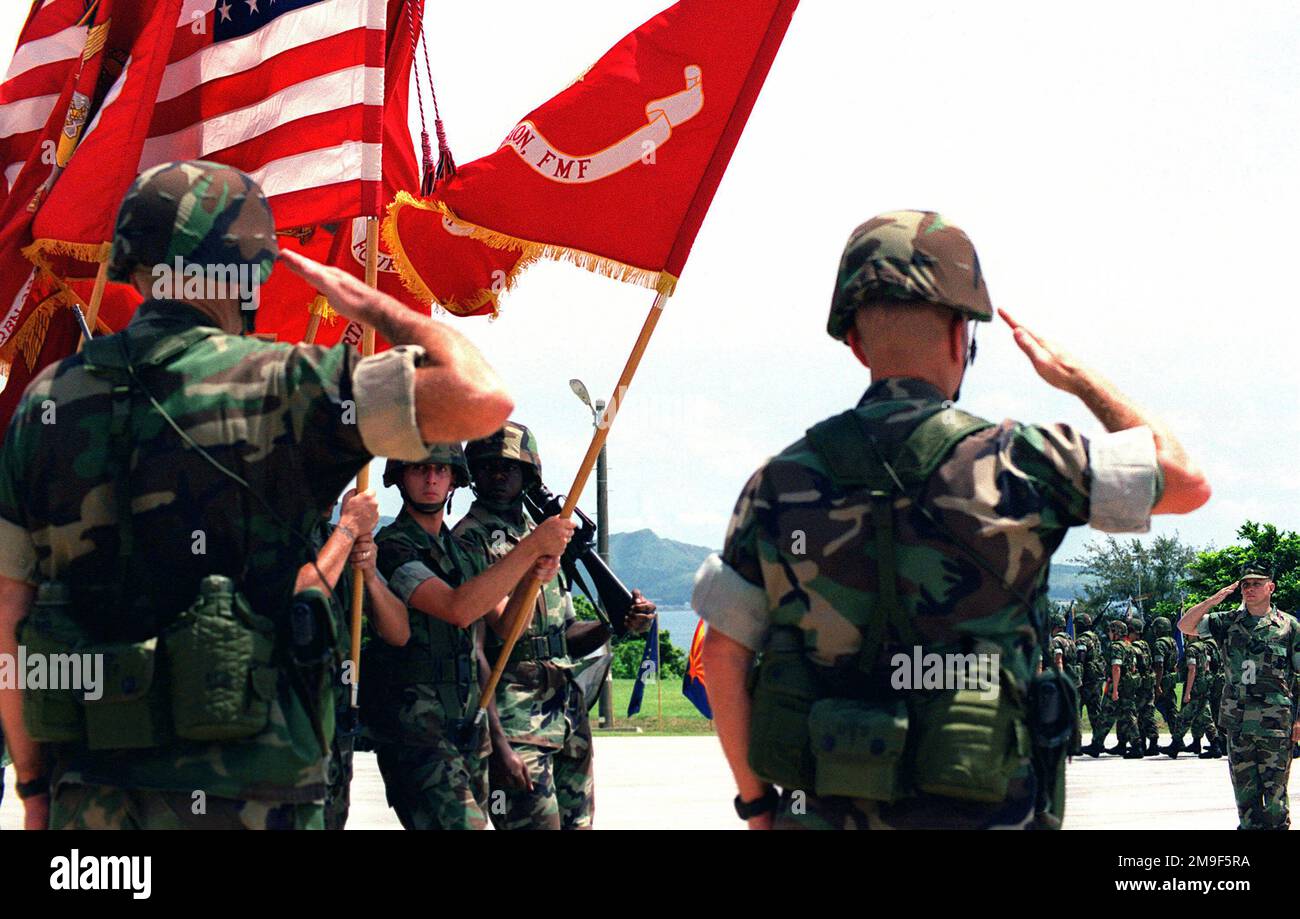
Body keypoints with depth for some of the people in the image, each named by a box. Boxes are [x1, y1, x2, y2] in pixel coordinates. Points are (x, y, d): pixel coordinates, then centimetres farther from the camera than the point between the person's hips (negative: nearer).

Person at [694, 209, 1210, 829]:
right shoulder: (1014, 465, -7)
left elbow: (723, 652, 4)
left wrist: (756, 802, 13)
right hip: (976, 812, -3)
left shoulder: (781, 481, 2)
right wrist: (1075, 377, 15)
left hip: (823, 809, 3)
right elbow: (1187, 479, 4)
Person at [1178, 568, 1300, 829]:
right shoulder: (1228, 622, 9)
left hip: (1275, 722, -3)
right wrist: (1212, 600, -10)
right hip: (1237, 720, 3)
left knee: (1275, 790, -2)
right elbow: (1185, 626, 3)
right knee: (1244, 788, 9)